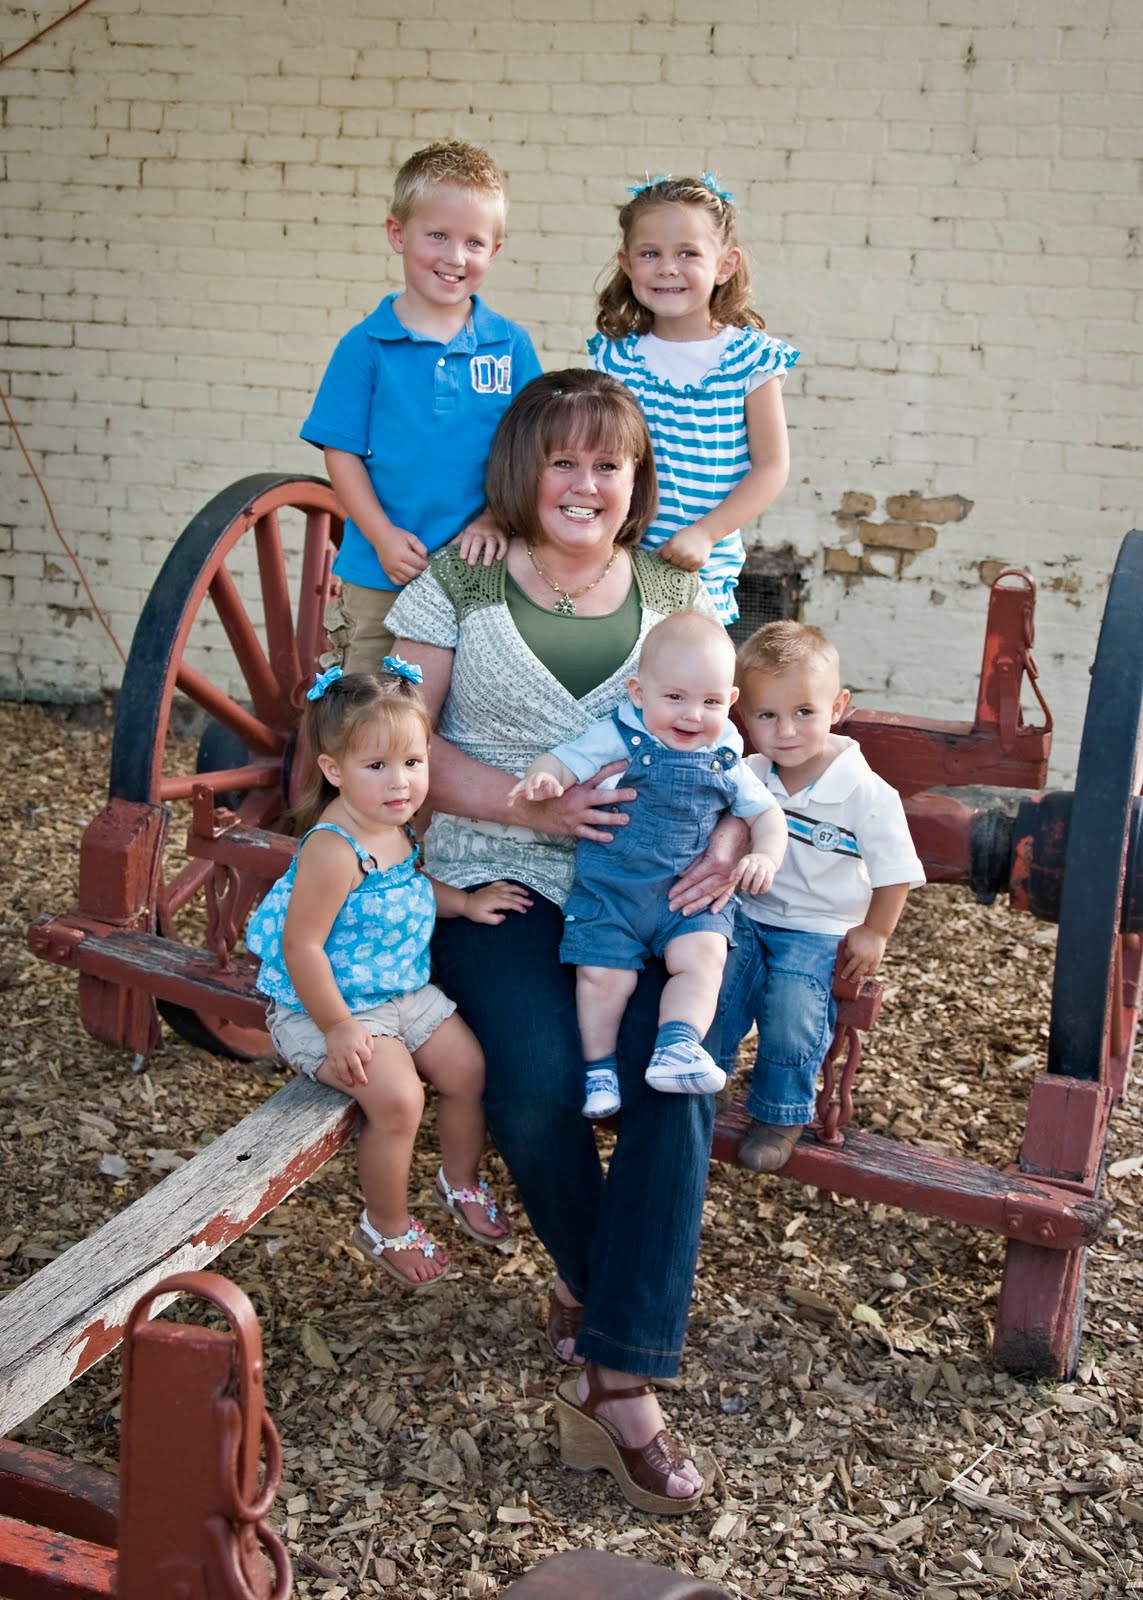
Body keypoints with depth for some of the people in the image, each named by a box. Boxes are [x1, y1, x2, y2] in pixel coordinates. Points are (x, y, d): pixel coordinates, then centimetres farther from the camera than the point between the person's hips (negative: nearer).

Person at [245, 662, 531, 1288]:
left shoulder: (395, 825, 0)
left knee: (468, 1068, 6)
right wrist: (338, 1029, -23)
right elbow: (301, 946, -27)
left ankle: (460, 1180, 35)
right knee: (397, 1096, -22)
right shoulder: (333, 849, -29)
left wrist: (465, 902, 7)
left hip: (406, 990, 9)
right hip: (331, 1007, -9)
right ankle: (387, 1229, 3)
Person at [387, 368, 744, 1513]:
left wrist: (729, 834, -12)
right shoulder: (455, 589, 2)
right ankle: (593, 1285, 4)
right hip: (494, 881, -2)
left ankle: (618, 1386, -19)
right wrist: (537, 804, -17)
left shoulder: (676, 598, 10)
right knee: (539, 1072, -28)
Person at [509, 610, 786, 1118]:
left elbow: (765, 811, 13)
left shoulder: (725, 762, 5)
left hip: (688, 891, 2)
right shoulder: (618, 739, -5)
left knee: (702, 956, -22)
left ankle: (678, 1048, -19)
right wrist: (542, 779, -34)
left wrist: (765, 856, -7)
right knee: (603, 972, -8)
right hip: (610, 887, -2)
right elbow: (565, 761, -10)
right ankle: (599, 1067, 12)